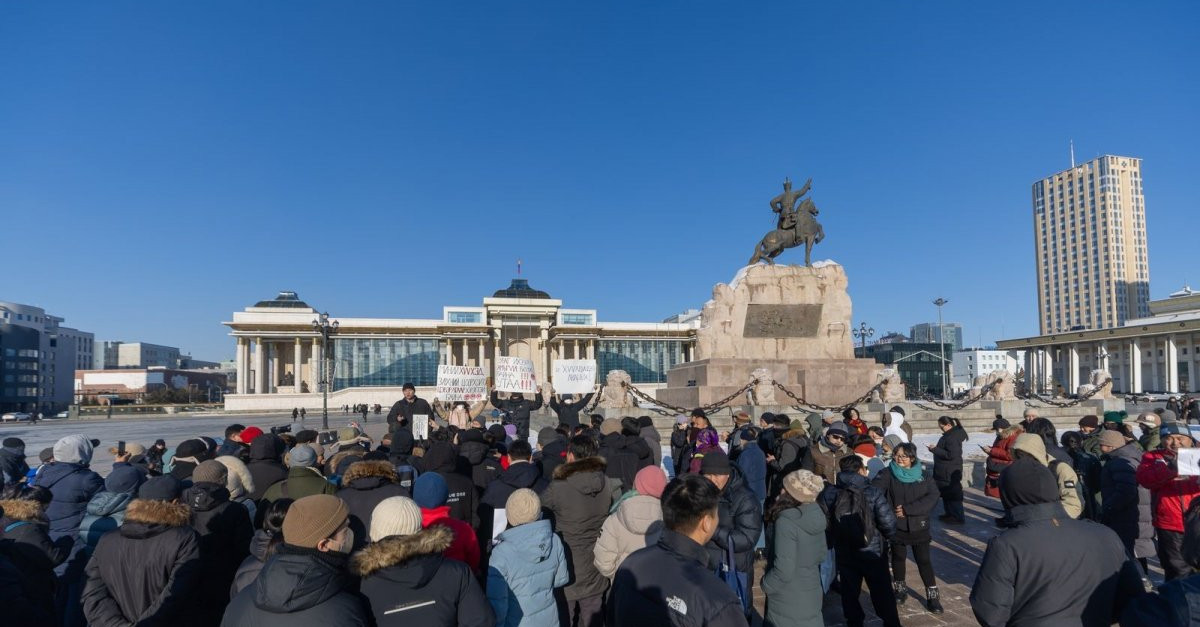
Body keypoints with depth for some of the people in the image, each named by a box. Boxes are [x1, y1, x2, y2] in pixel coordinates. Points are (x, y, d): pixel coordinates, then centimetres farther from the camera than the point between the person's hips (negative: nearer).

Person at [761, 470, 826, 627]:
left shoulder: (786, 521, -29)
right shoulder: (816, 516, -4)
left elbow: (784, 570, -27)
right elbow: (821, 554, 11)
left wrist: (766, 585, -10)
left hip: (788, 600, -7)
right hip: (812, 592, 7)